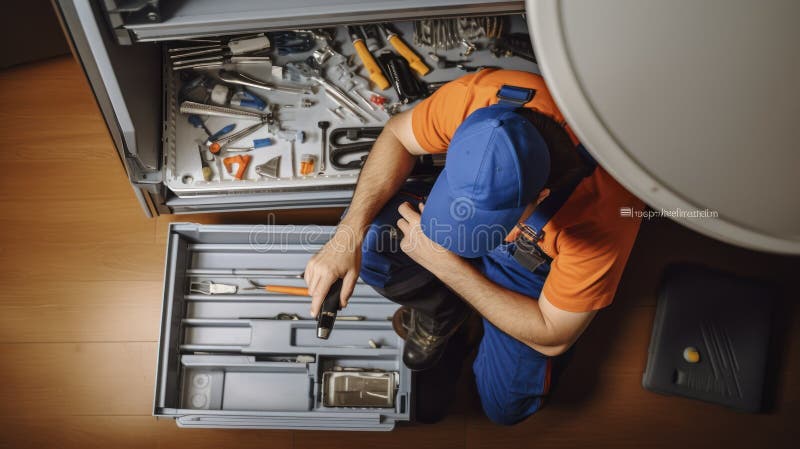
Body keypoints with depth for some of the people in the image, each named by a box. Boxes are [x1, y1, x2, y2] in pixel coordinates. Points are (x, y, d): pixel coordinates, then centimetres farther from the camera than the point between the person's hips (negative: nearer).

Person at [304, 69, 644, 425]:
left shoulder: (602, 213, -41)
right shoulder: (480, 95, -37)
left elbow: (553, 338, -25)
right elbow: (398, 135, -14)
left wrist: (443, 261, -30)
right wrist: (347, 236, -27)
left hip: (535, 269, -2)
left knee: (504, 406, -4)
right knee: (370, 237, -24)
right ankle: (442, 308, 8)